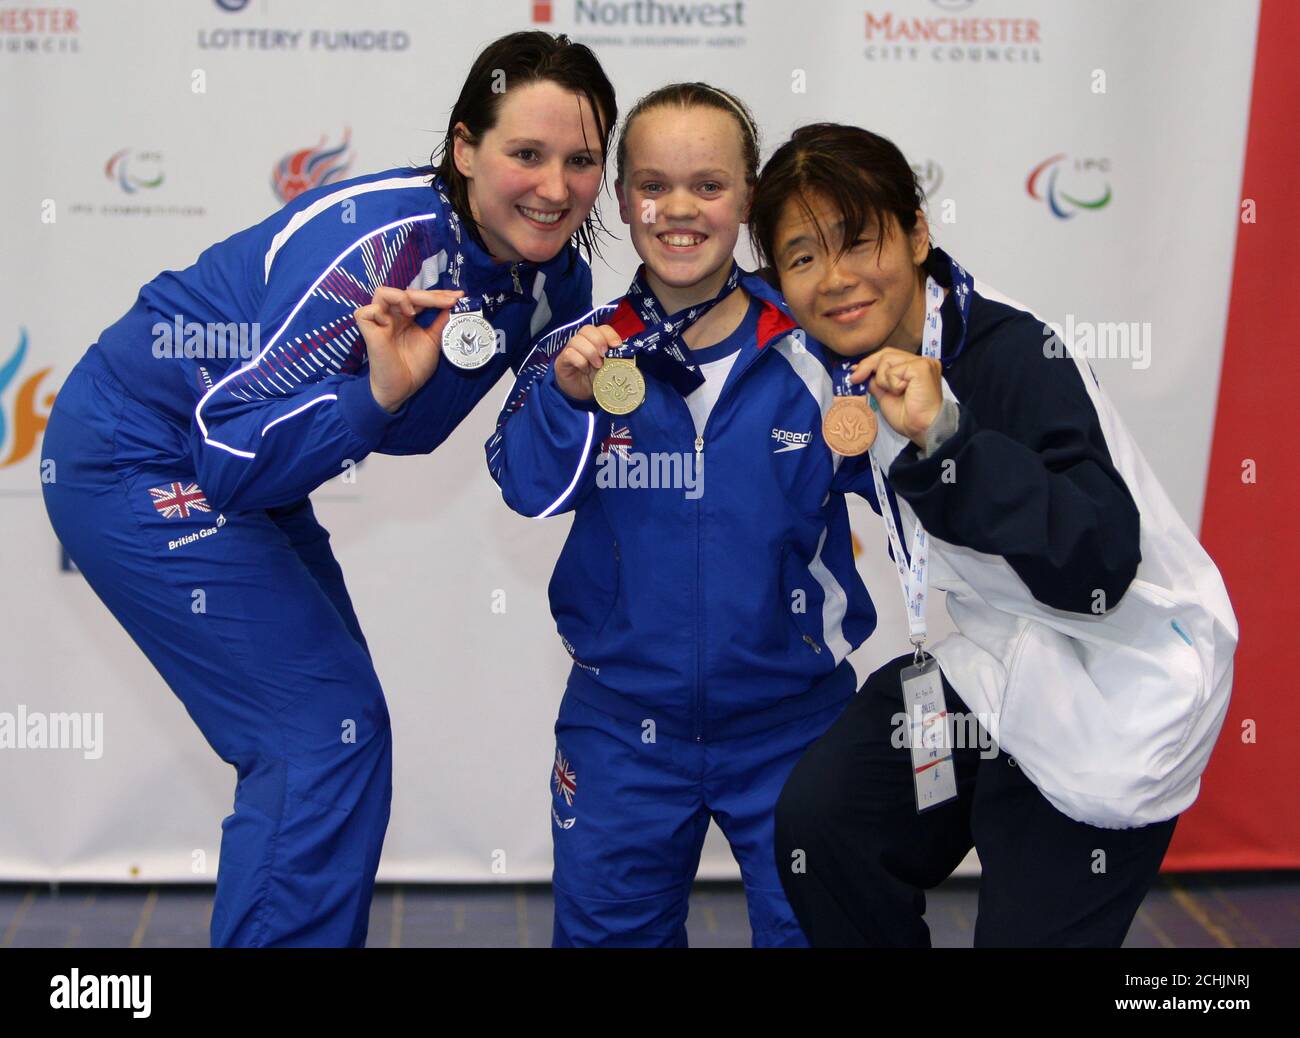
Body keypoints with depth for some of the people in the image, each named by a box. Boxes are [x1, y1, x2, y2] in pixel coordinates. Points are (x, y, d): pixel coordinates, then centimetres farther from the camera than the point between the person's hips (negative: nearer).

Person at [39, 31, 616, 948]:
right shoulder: (377, 243, -31)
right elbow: (231, 453, -31)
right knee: (327, 734, -12)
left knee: (331, 737, 14)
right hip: (141, 460, -8)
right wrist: (377, 392, -45)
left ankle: (285, 929, 30)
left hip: (246, 470, 9)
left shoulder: (554, 275, -8)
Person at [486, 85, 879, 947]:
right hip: (625, 716, 1)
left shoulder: (810, 348, -10)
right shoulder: (584, 350, -8)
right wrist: (566, 396, -33)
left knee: (812, 923, 15)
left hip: (791, 717, -1)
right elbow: (531, 487, -17)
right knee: (608, 924, 19)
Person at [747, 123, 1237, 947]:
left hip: (1115, 693, -7)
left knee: (1031, 928, 0)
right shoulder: (856, 370, -2)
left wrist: (943, 438, -40)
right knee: (819, 818, -4)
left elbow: (1096, 568, -35)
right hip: (997, 661, 7)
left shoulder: (1014, 354, -24)